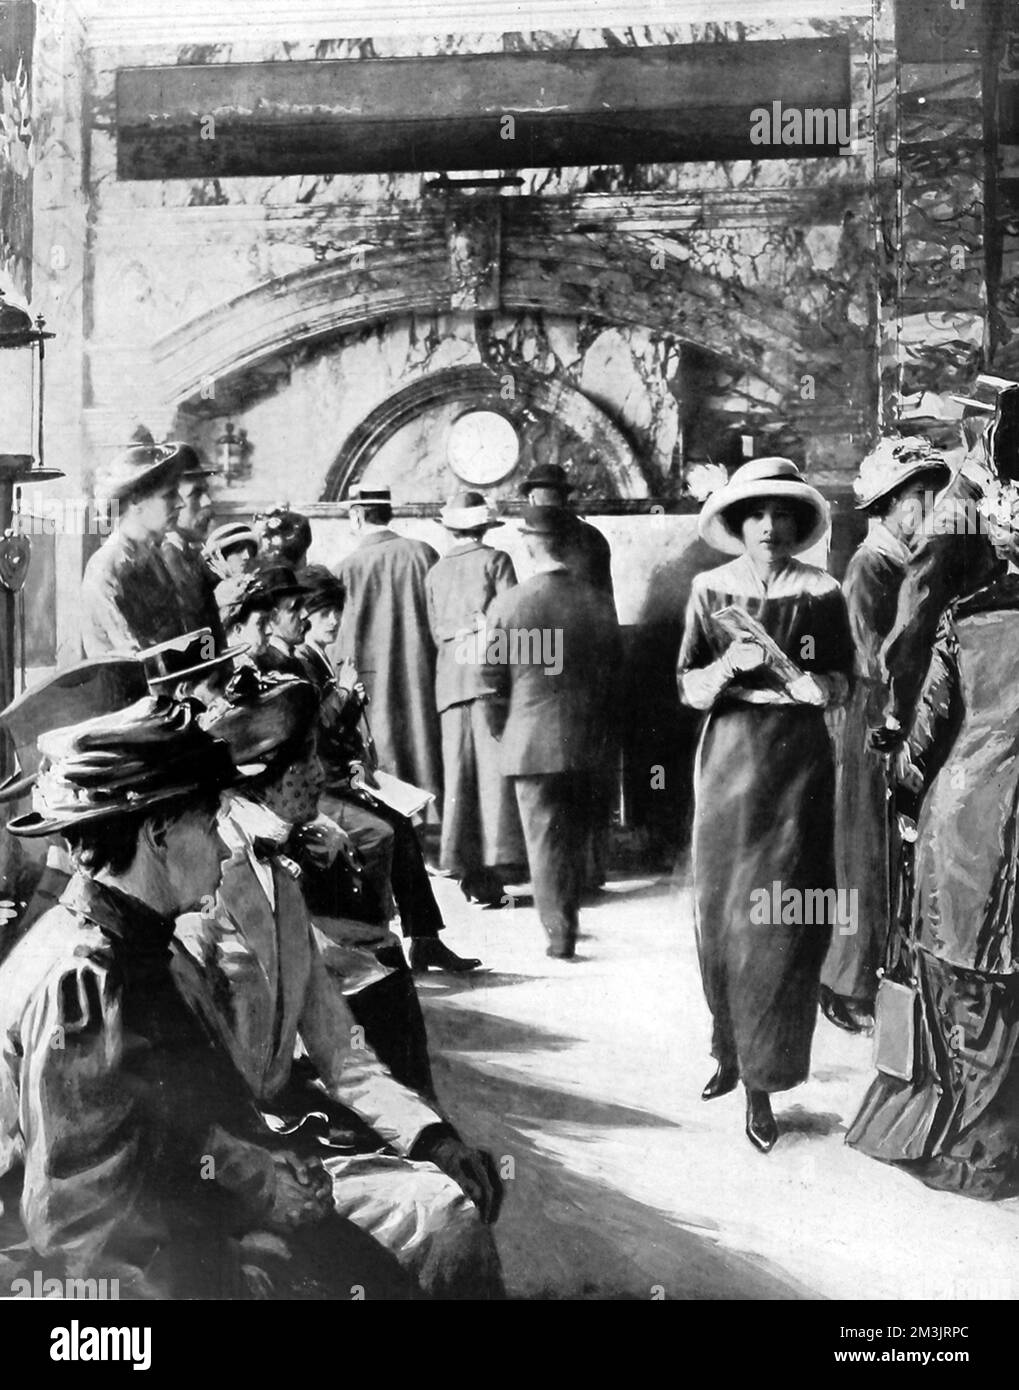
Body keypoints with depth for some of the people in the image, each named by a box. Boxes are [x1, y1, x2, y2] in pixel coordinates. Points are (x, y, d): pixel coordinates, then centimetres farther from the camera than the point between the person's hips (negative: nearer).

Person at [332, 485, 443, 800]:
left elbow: (336, 634, -2)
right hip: (422, 673, 2)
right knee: (427, 756, 10)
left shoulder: (346, 567, -7)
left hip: (374, 676, -2)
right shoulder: (424, 553, -2)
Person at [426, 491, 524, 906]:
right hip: (489, 672, -5)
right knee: (494, 770, -6)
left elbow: (437, 632, 14)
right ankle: (489, 872, -14)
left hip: (450, 679, 5)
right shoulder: (495, 561, 3)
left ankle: (468, 869, 6)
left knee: (459, 775, 6)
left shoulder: (435, 573, 18)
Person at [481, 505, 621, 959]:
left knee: (544, 838, 6)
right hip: (588, 740, 3)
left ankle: (560, 934, 8)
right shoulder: (599, 601, -3)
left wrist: (502, 732, 8)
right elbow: (613, 667, 6)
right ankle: (568, 918, 31)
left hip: (532, 742, -3)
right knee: (576, 835, 18)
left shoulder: (507, 604, -12)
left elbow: (493, 678, -6)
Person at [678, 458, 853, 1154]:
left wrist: (814, 683, -16)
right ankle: (730, 1052, 26)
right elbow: (690, 691, 0)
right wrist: (730, 663, -20)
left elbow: (842, 684, 5)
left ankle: (763, 1082, 5)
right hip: (729, 760, 1)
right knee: (722, 916, 6)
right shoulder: (710, 589, 2)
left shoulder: (823, 592, 1)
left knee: (784, 923, -3)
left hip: (798, 764, -1)